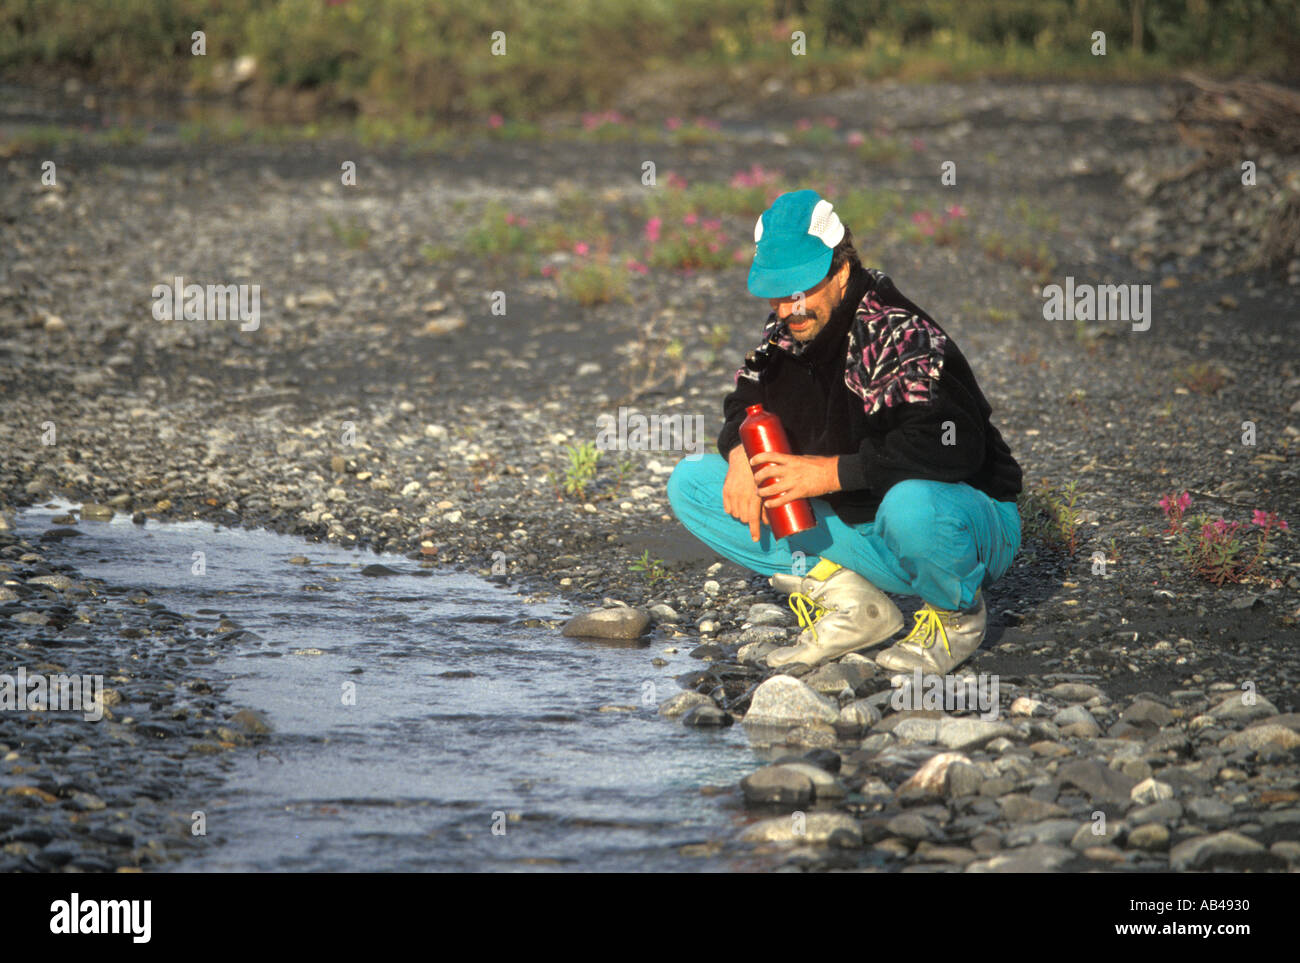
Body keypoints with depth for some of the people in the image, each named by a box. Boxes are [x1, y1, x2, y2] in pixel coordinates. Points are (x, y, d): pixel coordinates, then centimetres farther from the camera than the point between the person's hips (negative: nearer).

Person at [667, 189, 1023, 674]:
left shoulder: (901, 337, -25)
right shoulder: (788, 332, -1)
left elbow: (952, 447, -37)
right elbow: (747, 404, 14)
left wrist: (832, 472, -34)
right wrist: (740, 456, -11)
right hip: (857, 527, 7)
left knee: (911, 506, -46)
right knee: (691, 484, -2)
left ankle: (957, 613, -8)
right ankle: (849, 603, -5)